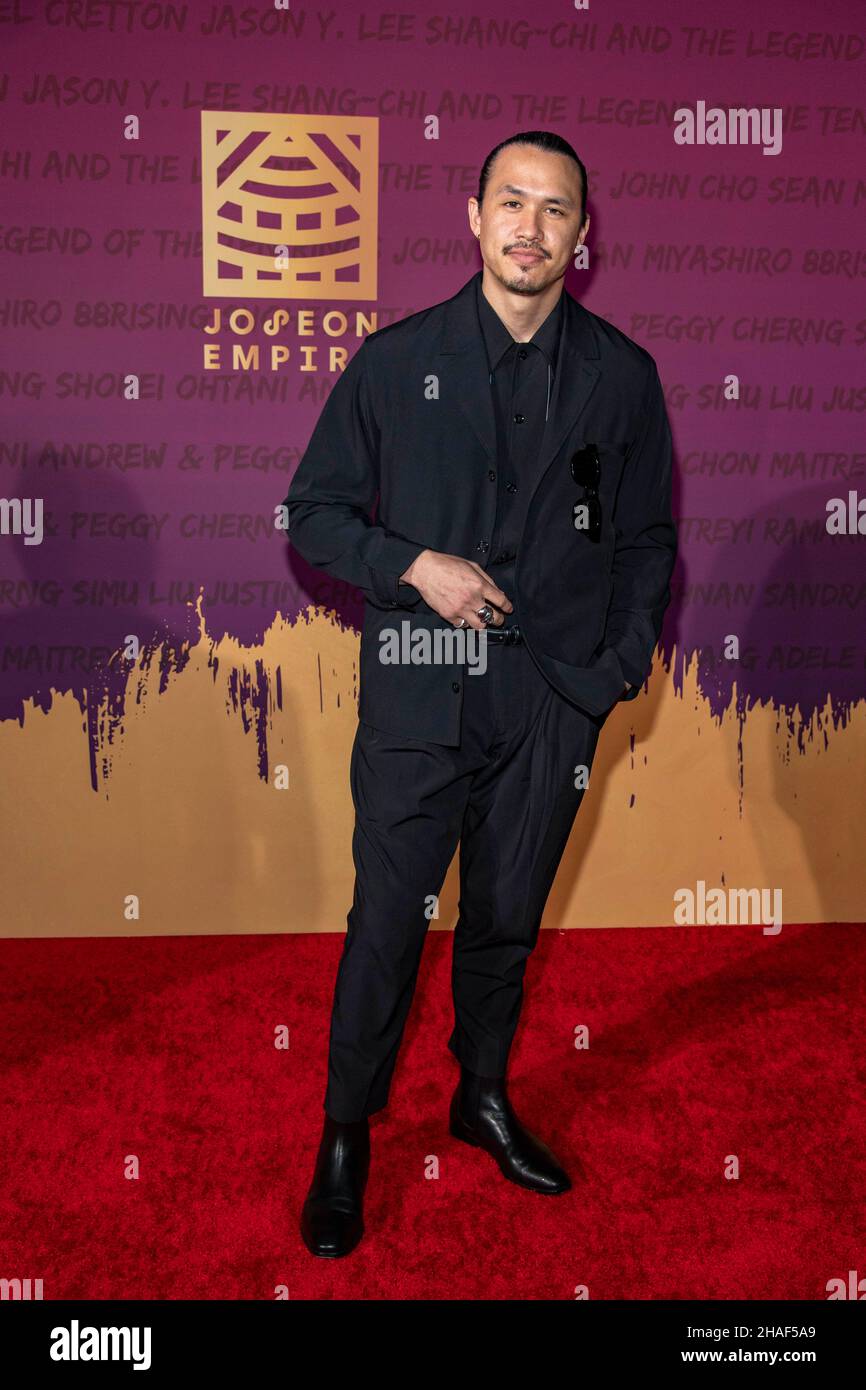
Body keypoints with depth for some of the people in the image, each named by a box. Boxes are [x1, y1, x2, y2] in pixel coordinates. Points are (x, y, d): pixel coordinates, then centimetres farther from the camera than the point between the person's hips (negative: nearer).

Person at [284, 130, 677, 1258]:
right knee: (389, 924, 3)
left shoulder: (623, 376, 5)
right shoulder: (395, 361, 0)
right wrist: (415, 566, -13)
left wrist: (625, 659, -1)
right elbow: (315, 515, 3)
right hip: (419, 699, -2)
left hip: (555, 703, 2)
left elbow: (647, 539, 12)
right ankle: (346, 1134, 23)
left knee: (508, 920, 15)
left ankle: (485, 1098, 38)